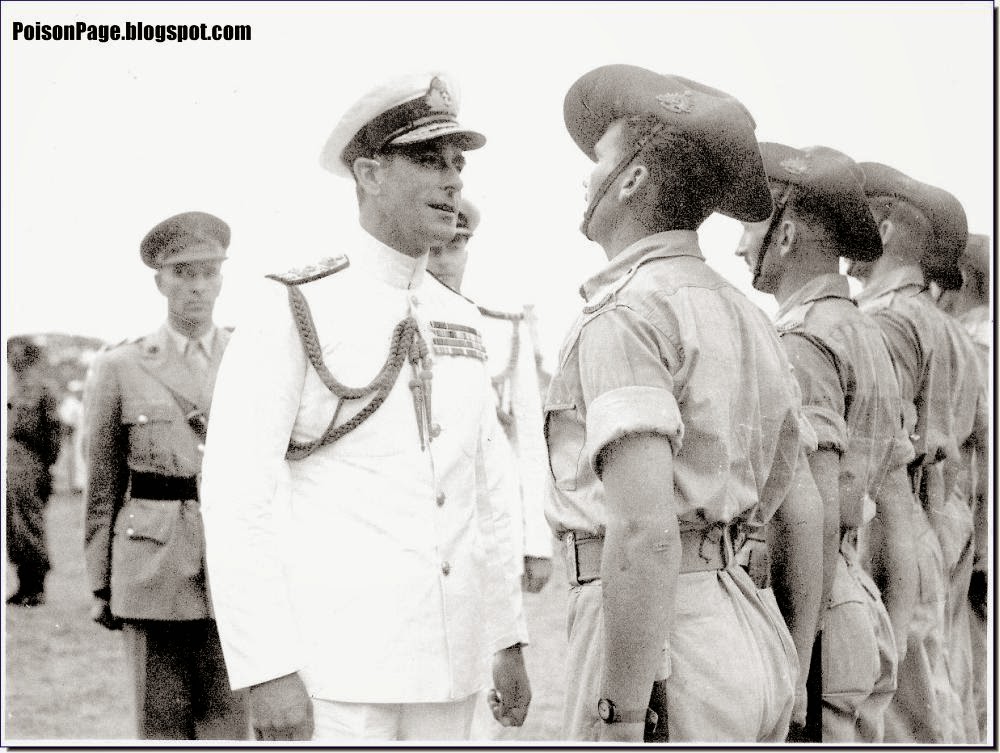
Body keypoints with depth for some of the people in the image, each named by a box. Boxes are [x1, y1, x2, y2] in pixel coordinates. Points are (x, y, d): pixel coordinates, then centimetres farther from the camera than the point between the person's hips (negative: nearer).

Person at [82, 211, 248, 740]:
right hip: (153, 567, -1)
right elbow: (102, 488, 7)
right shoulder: (119, 368, 4)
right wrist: (101, 585, 6)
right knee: (162, 718, 4)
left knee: (227, 717, -2)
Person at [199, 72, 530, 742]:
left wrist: (510, 642, 13)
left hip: (443, 663, 7)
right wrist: (266, 671, -20)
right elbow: (237, 494, -14)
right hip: (330, 664, -6)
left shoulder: (457, 325, 14)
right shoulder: (290, 311, -8)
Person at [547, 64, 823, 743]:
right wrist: (791, 671, 25)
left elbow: (644, 529, -24)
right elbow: (802, 510, 19)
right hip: (746, 635, 9)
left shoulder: (626, 317, -13)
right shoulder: (746, 322, 15)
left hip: (661, 654, -9)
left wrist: (622, 718, -21)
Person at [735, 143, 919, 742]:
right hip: (865, 614, 10)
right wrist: (892, 641, 21)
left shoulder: (804, 341, -13)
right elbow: (899, 506, 19)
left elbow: (816, 516, -21)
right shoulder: (869, 338, 17)